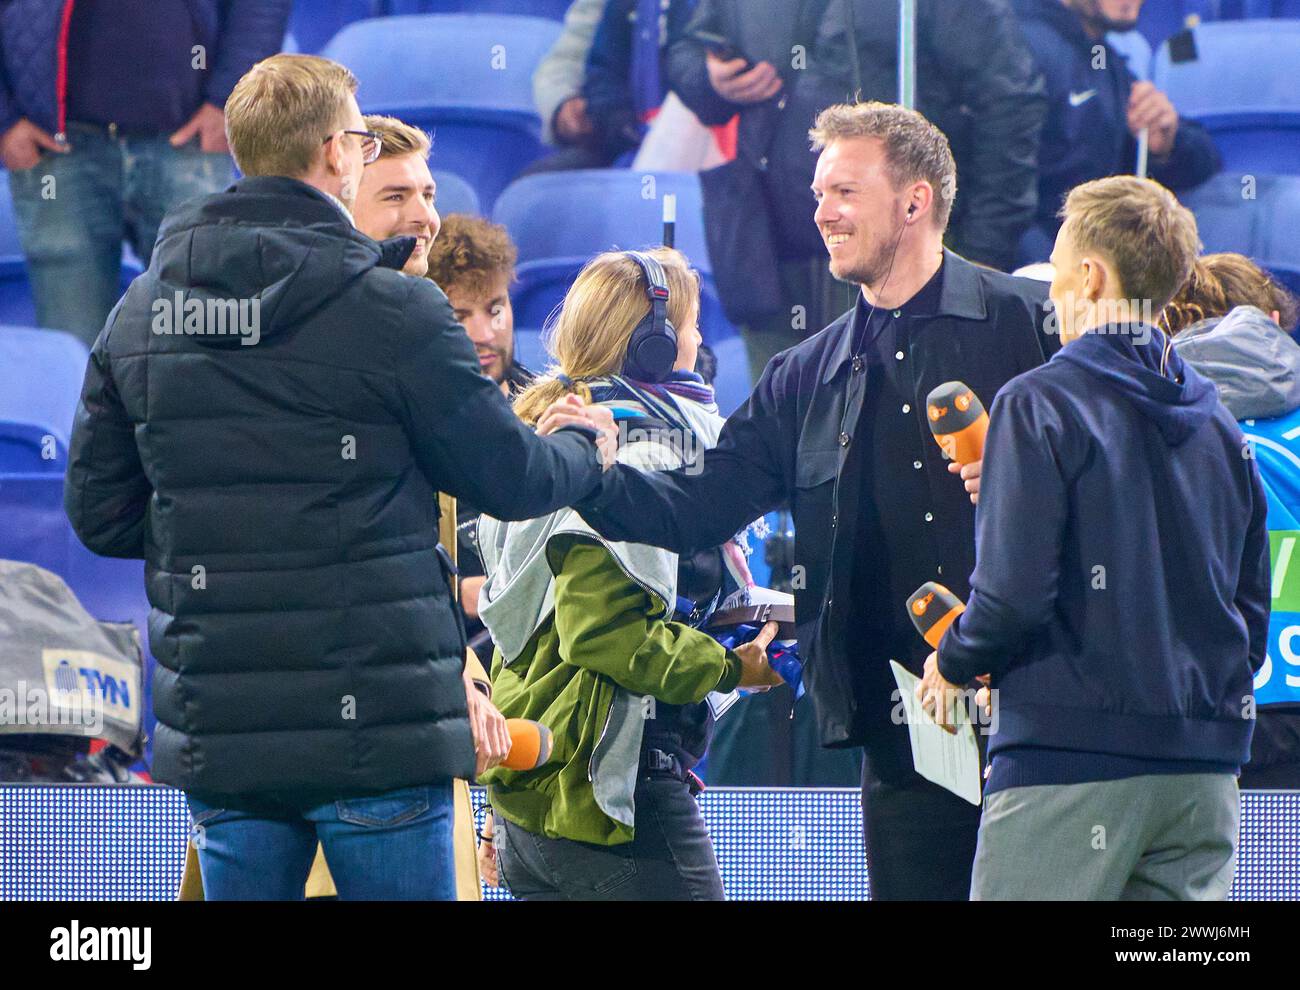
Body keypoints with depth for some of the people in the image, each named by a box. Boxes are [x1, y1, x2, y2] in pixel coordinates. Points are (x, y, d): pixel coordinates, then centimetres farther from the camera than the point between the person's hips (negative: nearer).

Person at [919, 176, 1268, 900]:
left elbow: (1014, 589, -15)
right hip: (1205, 771, 6)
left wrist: (954, 663, 3)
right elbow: (1252, 604, 16)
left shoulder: (1040, 405, -8)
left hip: (1071, 758, -6)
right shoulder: (1219, 424, 12)